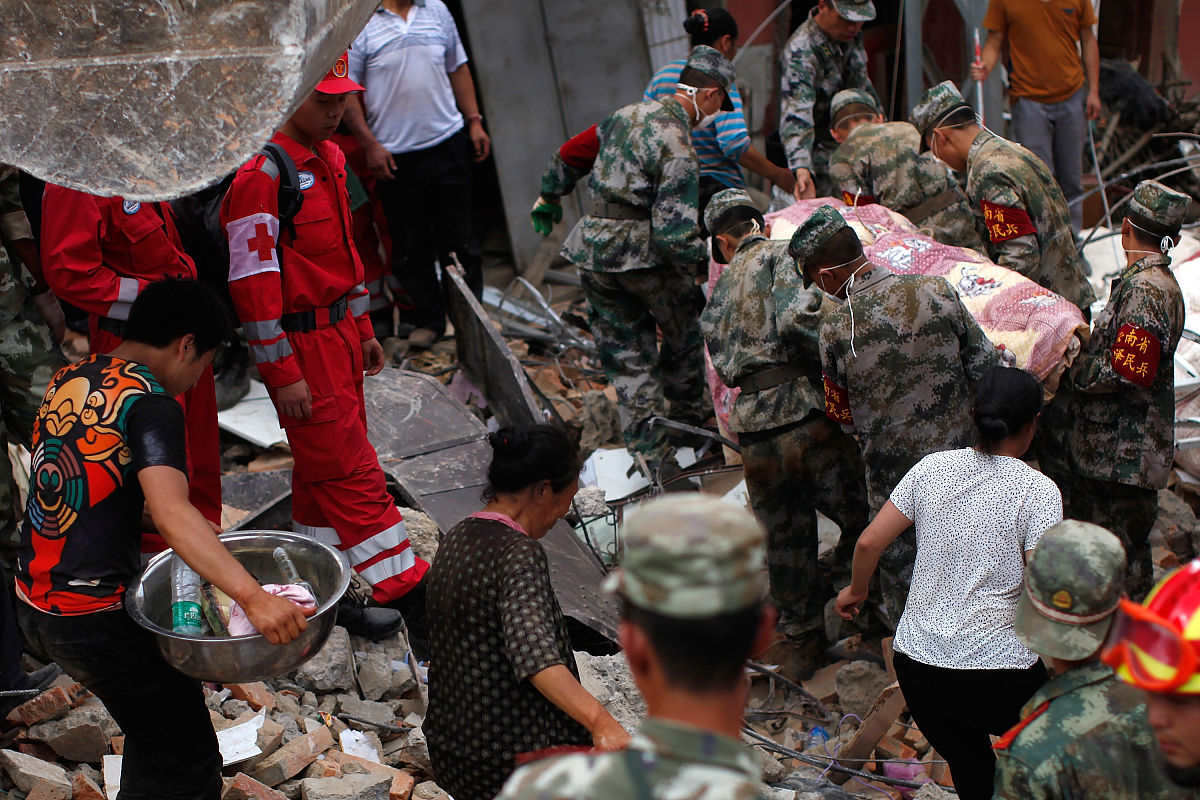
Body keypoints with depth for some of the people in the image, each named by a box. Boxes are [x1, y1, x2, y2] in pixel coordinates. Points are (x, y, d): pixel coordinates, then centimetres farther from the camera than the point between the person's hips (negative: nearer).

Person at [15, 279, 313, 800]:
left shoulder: (68, 380, 10)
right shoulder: (151, 404, -17)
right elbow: (171, 514, -33)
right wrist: (253, 598, -42)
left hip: (34, 604, 9)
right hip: (94, 616, -9)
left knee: (153, 722, 28)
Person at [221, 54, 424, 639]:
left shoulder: (327, 157, 11)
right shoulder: (259, 173, -19)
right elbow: (252, 281, -20)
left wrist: (363, 328, 21)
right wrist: (283, 374, -20)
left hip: (339, 333, 9)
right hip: (300, 344, -9)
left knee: (324, 469, 16)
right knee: (351, 472, -4)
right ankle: (408, 594, 2)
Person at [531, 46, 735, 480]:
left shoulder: (627, 114, 8)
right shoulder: (678, 149, -17)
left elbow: (571, 154, 21)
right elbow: (675, 234, -23)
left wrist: (549, 197, 36)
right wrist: (712, 265, -10)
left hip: (593, 253, 7)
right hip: (642, 254, -7)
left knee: (627, 357, 9)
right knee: (685, 325, 20)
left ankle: (654, 458, 9)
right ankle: (689, 415, 36)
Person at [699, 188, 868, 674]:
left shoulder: (717, 297, 21)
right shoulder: (778, 256, 1)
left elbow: (724, 364, 13)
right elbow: (796, 318, -16)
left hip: (753, 428, 6)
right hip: (803, 410, -6)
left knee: (783, 537, 16)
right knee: (862, 517, 6)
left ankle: (803, 642, 27)